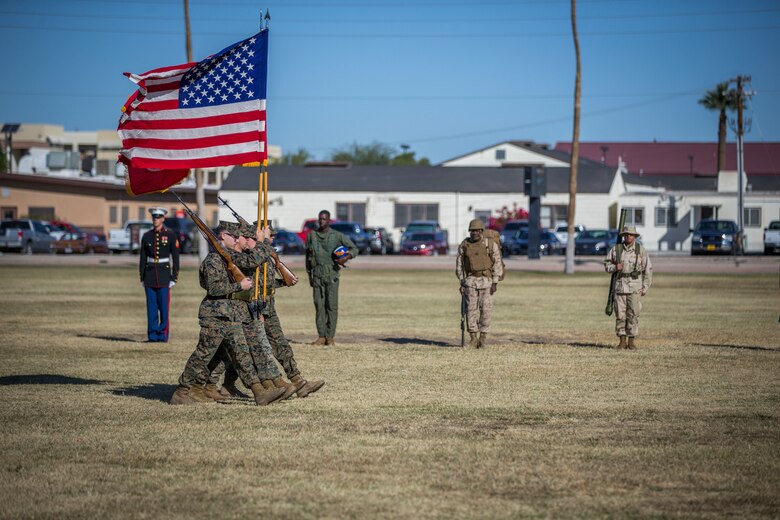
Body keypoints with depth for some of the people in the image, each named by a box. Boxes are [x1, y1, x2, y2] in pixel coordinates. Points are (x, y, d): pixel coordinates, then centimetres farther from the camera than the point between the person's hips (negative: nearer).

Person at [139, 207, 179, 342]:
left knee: (164, 305, -5)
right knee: (151, 306, 1)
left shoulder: (170, 235, -1)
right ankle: (152, 335, 6)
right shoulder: (146, 236, 7)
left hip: (164, 273, -3)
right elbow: (143, 258, 11)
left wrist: (173, 278, -6)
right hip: (150, 274, 3)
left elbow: (175, 258, -1)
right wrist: (142, 278, 7)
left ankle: (163, 334, 2)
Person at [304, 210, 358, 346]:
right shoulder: (312, 235, 10)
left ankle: (330, 336, 0)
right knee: (319, 305, 0)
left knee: (332, 305, -5)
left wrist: (347, 257, -14)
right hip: (317, 274, 2)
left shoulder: (337, 236, 2)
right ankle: (321, 336, 3)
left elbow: (354, 248, 7)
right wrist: (309, 275, 13)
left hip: (331, 274, -2)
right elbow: (308, 256, 16)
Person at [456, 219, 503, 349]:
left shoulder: (491, 245, -4)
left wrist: (495, 283, -8)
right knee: (471, 309, -2)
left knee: (486, 309, -2)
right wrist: (462, 283, 1)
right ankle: (473, 338, 5)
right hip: (470, 281, 1)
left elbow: (497, 264, -2)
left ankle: (483, 337, 7)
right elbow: (459, 265, 7)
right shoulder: (463, 246, 1)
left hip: (487, 280, -1)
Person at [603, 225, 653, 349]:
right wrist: (615, 267, -13)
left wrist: (645, 288, -1)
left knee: (633, 314, -3)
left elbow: (648, 270, 4)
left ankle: (632, 341, 5)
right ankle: (622, 341, 8)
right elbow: (607, 265, 10)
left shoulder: (641, 250, 0)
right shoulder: (615, 249, 2)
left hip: (635, 287, -1)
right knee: (620, 315, 0)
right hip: (620, 286, 1)